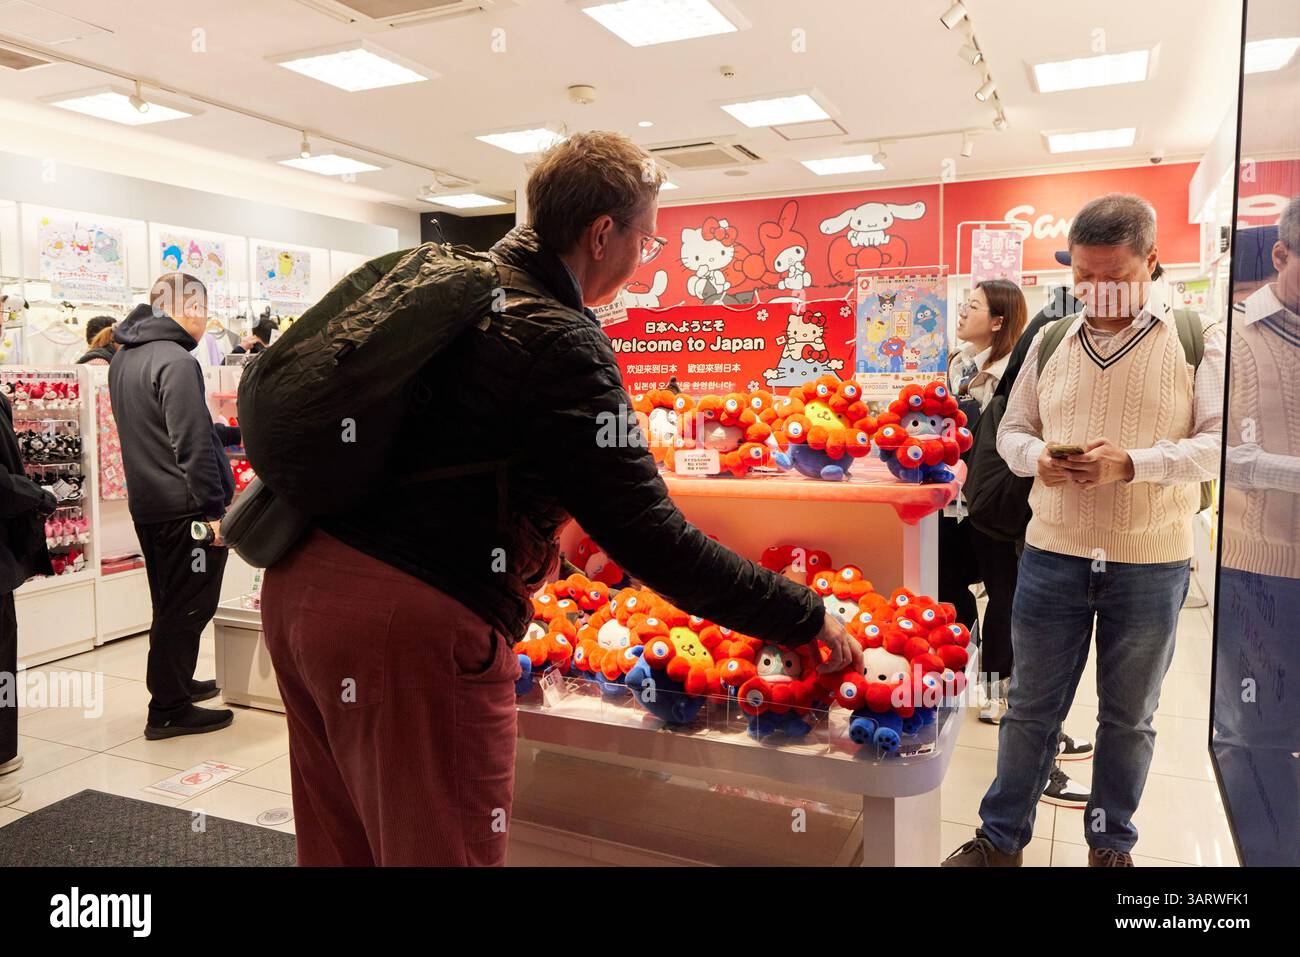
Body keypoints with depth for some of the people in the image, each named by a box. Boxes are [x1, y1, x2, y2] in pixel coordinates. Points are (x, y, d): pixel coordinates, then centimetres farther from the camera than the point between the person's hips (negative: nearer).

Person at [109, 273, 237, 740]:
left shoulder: (123, 359, 12)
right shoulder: (175, 361, -18)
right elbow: (194, 443, -23)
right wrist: (213, 509, -19)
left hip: (147, 503, 10)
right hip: (184, 507, -9)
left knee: (171, 605, 21)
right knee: (187, 608, 0)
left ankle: (175, 683, 35)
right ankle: (169, 710, 7)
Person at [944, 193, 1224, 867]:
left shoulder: (1197, 338, -1)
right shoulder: (1050, 340, 7)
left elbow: (1220, 440, -8)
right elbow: (1012, 430, 11)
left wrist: (1130, 464, -22)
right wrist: (1038, 457, -12)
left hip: (1151, 561, -1)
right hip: (1051, 553, 2)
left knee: (1129, 715, 14)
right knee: (1030, 706, 11)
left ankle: (1111, 844, 34)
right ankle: (1002, 838, 26)